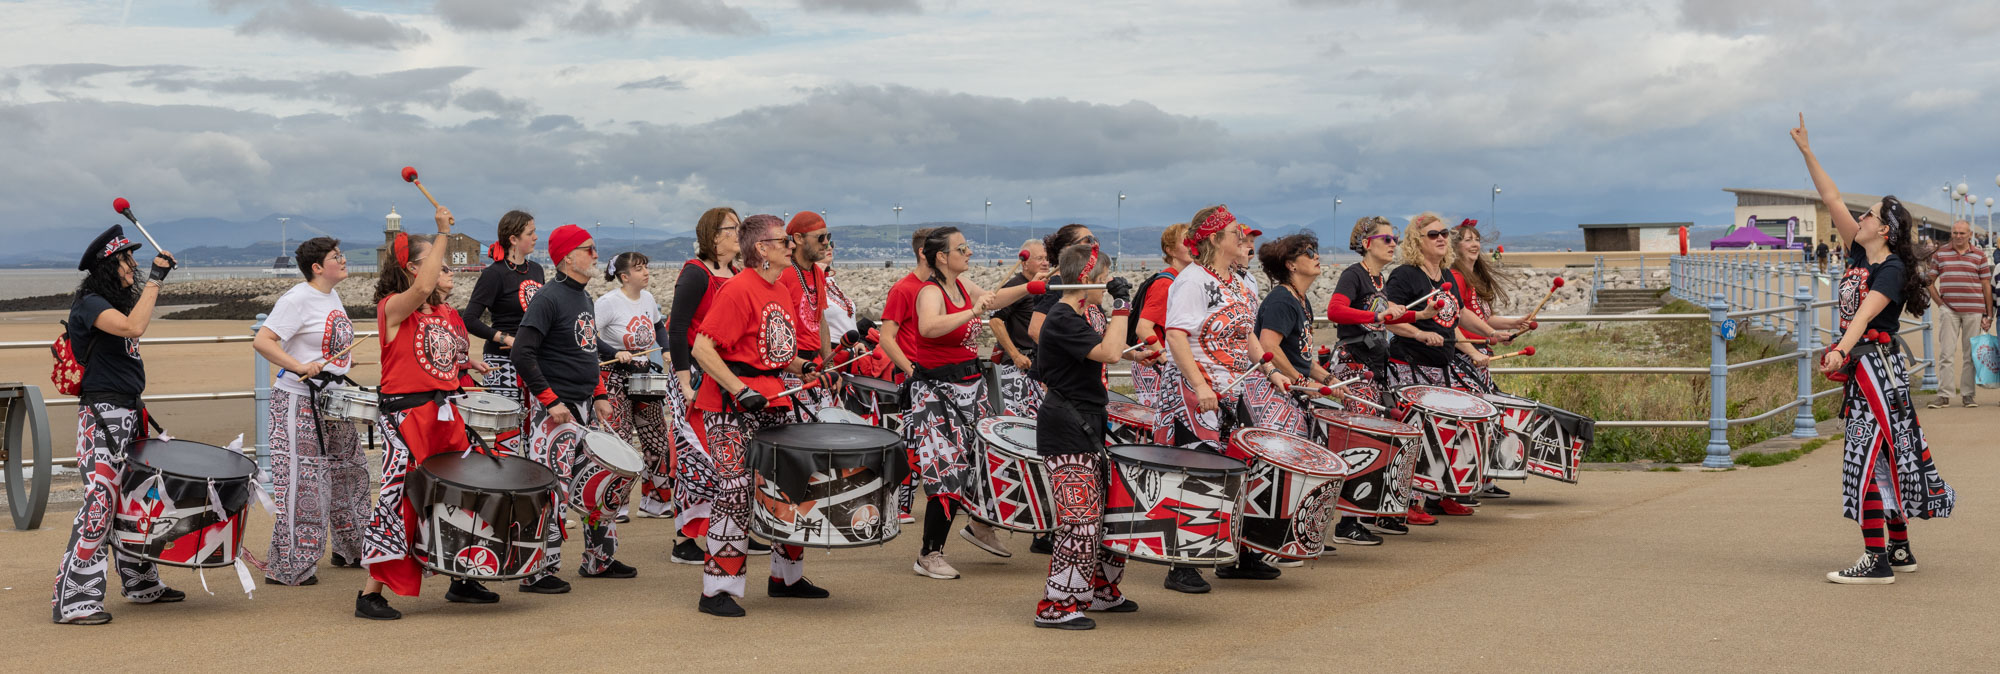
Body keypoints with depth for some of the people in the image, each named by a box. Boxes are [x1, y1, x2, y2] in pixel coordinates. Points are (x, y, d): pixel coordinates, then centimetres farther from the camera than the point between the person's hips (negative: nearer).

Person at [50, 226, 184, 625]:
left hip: (129, 413, 10)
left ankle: (140, 584, 28)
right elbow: (133, 327, -29)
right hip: (103, 415, -10)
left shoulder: (118, 302, 16)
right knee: (100, 501, -11)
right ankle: (73, 601, -8)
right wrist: (154, 280, -24)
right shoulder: (89, 304, -12)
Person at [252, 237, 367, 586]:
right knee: (301, 482, -8)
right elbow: (262, 341, -22)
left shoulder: (332, 297, 12)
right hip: (299, 403, -9)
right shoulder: (298, 298, -16)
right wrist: (300, 366, -29)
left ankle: (349, 549, 31)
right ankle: (288, 567, 0)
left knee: (349, 471, 16)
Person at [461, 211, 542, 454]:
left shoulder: (535, 269, 11)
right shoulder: (494, 274, -11)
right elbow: (469, 320, -17)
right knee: (509, 436, -6)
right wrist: (507, 339, -19)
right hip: (504, 363, -7)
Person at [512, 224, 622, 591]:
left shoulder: (586, 299, 15)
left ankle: (599, 558, 24)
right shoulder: (548, 298, -13)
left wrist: (599, 395, 14)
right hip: (554, 410, -9)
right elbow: (523, 354, -19)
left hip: (585, 408, 9)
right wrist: (551, 401, -21)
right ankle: (539, 572, 0)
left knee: (612, 476, 12)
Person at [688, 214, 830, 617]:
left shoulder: (781, 292, 14)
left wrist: (803, 368, 12)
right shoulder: (738, 290, -14)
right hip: (731, 407, -9)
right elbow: (702, 349, -20)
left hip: (772, 403, 9)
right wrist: (740, 390, -24)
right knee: (737, 492, -10)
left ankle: (786, 576, 28)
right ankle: (717, 590, -2)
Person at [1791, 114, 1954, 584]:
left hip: (1877, 365, -9)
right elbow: (1832, 200, 12)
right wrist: (1806, 151, 10)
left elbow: (1863, 315, -26)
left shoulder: (1892, 269, -12)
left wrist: (1840, 352, -38)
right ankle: (1900, 550, 20)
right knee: (1884, 457, 12)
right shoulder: (1860, 256, 10)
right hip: (1859, 367, 9)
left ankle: (1877, 561, -11)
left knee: (1867, 457, -11)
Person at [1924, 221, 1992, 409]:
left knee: (1970, 354, 5)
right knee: (1947, 353, -4)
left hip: (1973, 311, 0)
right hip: (1949, 310, 0)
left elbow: (1986, 286, 7)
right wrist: (1938, 301, 1)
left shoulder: (1979, 255, 7)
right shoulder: (1940, 254, 8)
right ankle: (1944, 395, -3)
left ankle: (1968, 394, 11)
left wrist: (1988, 315, 3)